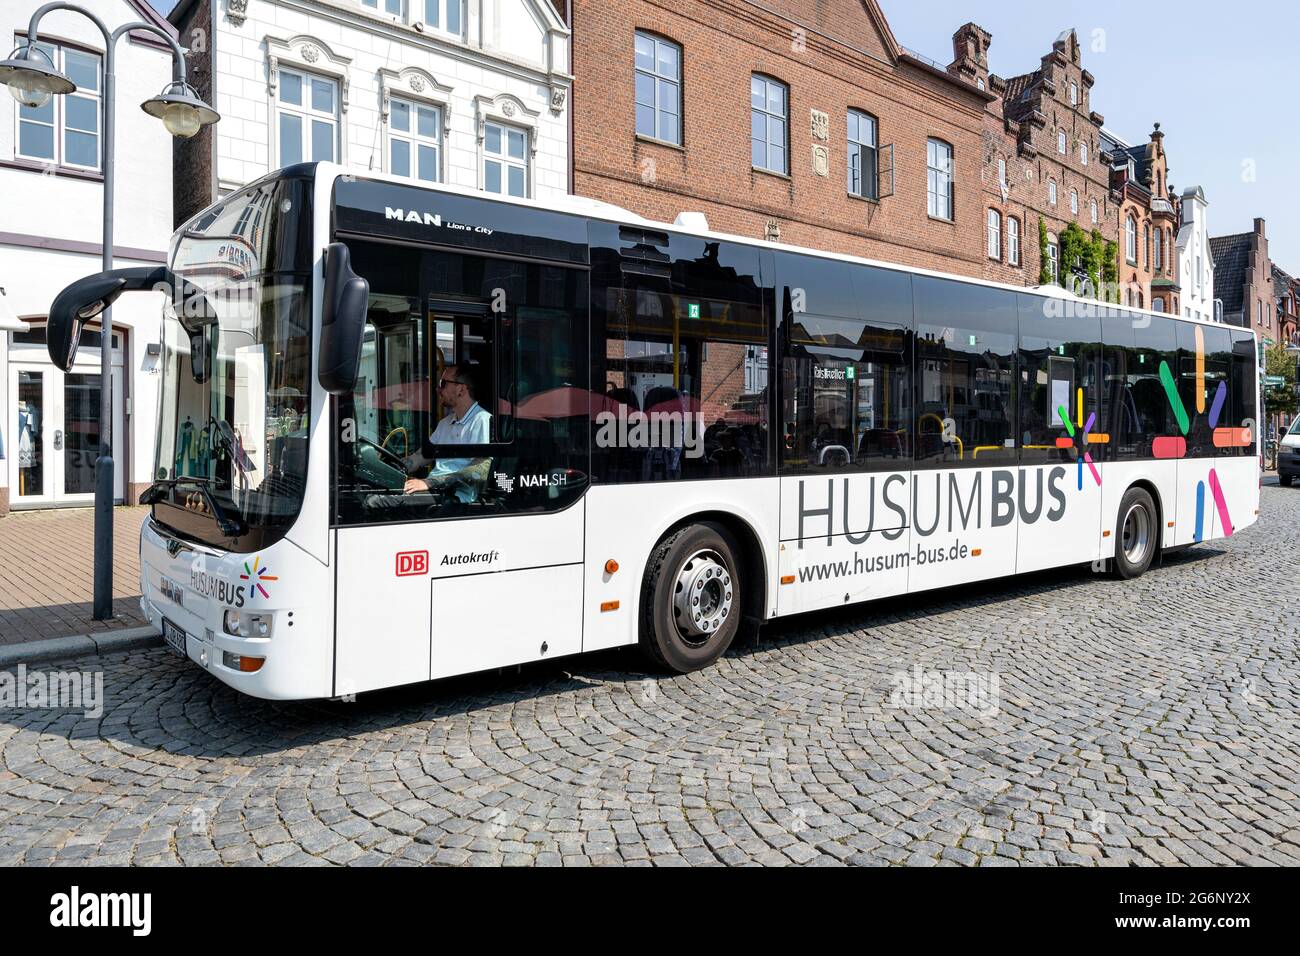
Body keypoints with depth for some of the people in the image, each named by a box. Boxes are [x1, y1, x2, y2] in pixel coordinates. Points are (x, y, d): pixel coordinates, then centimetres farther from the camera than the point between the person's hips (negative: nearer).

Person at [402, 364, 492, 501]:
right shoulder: (445, 423, 24)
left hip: (457, 494, -8)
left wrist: (429, 482, -24)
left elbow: (480, 472, -19)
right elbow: (421, 457, 24)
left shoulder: (483, 420, -6)